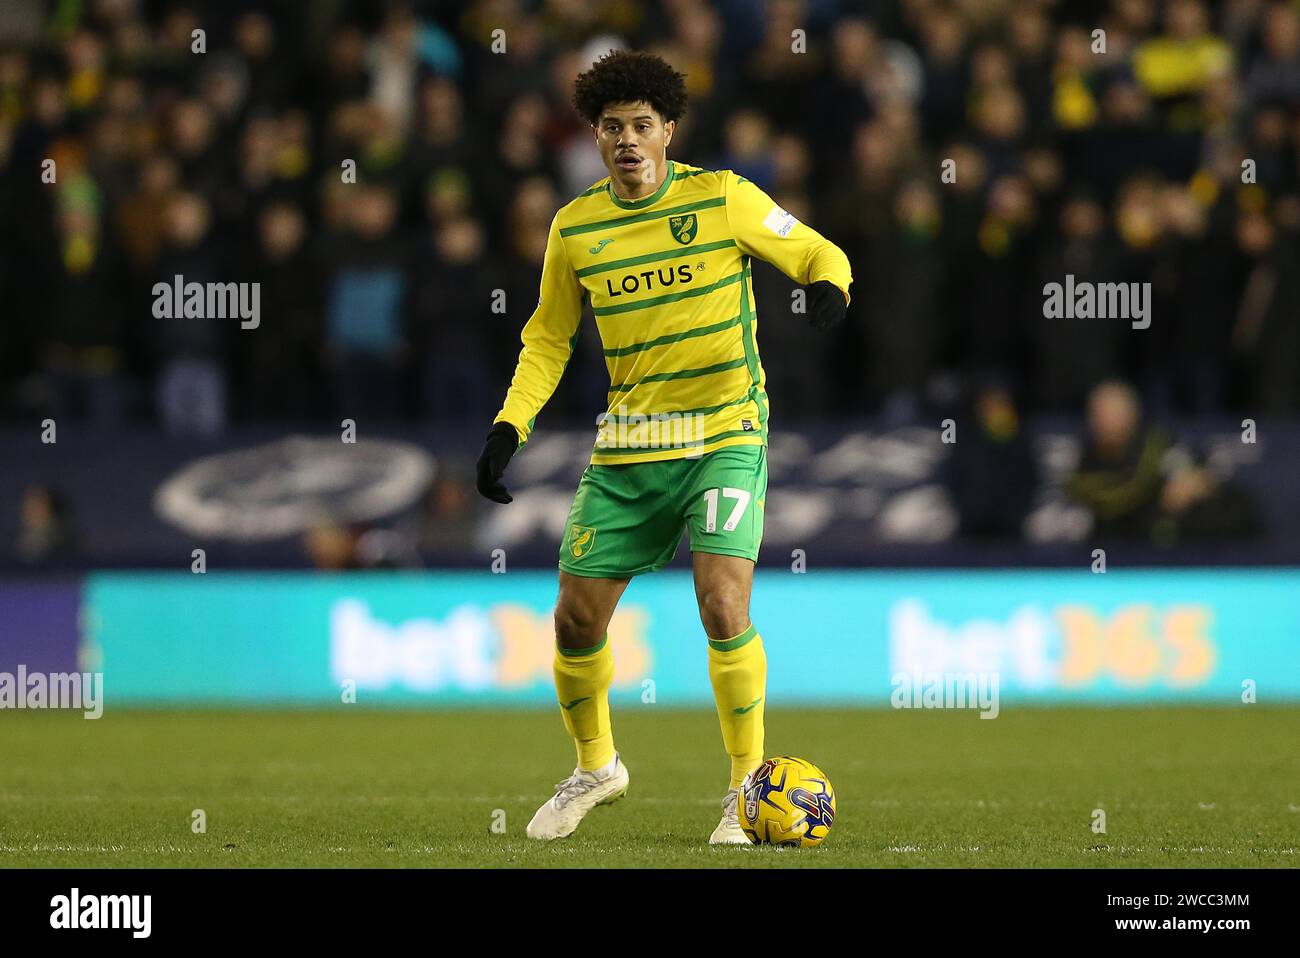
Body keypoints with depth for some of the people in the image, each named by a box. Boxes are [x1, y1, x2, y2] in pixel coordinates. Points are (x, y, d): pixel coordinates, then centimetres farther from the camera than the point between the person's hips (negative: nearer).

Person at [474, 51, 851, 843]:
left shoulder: (721, 197, -5)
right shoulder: (575, 228, 4)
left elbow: (817, 253, 3)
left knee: (723, 606, -19)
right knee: (578, 617, 4)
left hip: (725, 437, -4)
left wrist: (829, 287, -21)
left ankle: (749, 783, -2)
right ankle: (596, 765, 30)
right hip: (628, 449, 4)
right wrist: (510, 427, 4)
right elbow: (548, 338, 16)